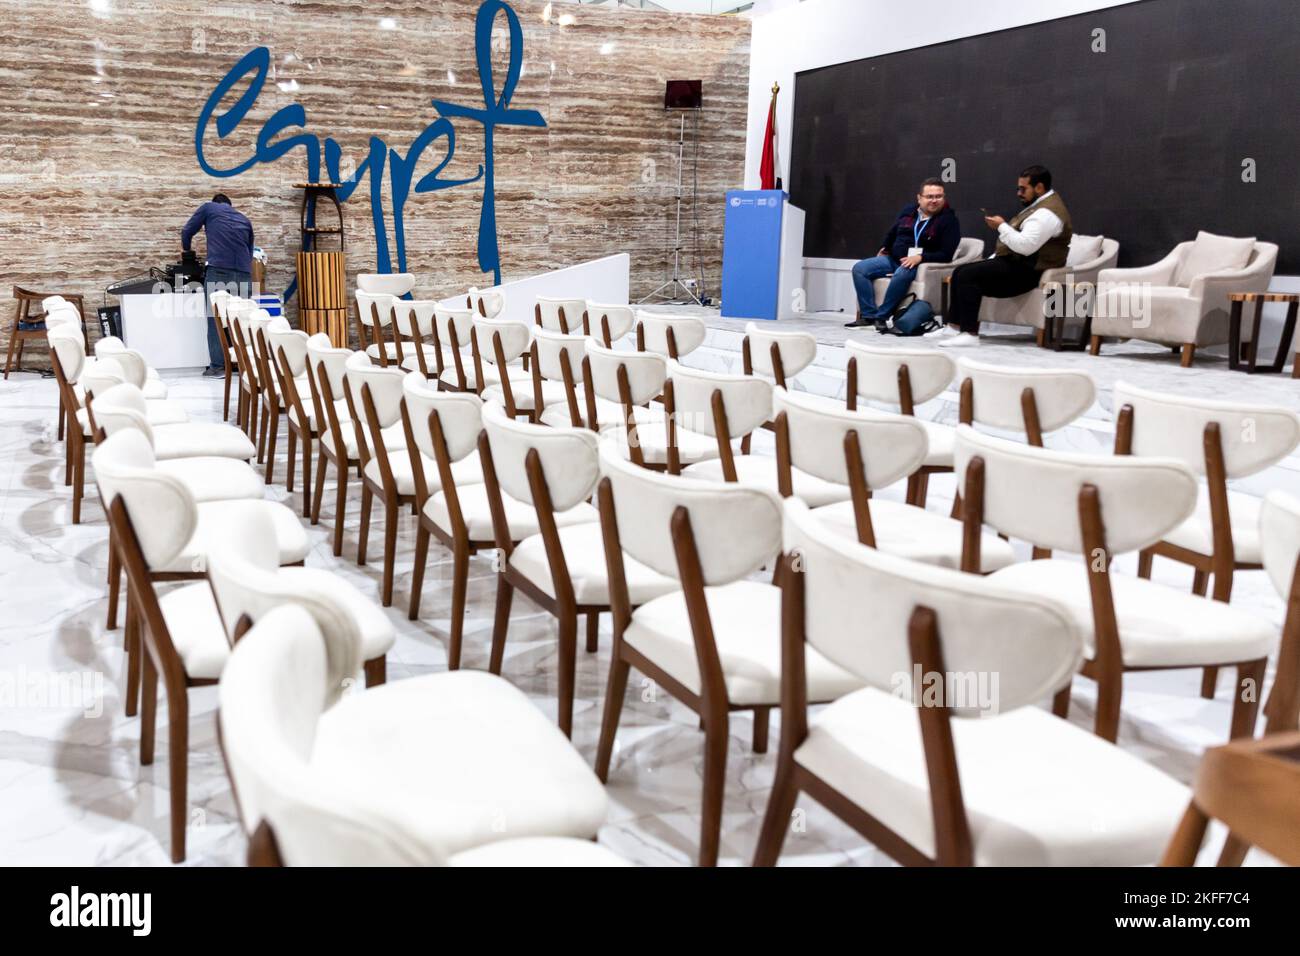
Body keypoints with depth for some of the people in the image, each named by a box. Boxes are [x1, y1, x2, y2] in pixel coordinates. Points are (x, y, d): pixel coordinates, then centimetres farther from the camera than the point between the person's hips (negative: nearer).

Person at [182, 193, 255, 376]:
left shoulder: (208, 208, 17)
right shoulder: (244, 219, 26)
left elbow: (187, 231, 19)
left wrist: (186, 250, 38)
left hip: (219, 271, -3)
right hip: (244, 274, 3)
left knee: (215, 320, 1)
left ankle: (218, 366, -4)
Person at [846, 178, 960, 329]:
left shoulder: (948, 220, -5)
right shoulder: (908, 211, 11)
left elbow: (946, 254, -13)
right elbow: (891, 234, 29)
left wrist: (921, 257, -23)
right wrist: (884, 249, 15)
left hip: (921, 264, -6)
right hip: (893, 258, 6)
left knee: (902, 274, -40)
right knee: (859, 269, -12)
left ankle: (881, 316, -28)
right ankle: (868, 315, -18)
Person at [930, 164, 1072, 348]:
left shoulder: (1047, 213, -18)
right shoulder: (1041, 203, 17)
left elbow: (1025, 246, -29)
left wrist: (1002, 226, -17)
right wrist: (993, 260, 14)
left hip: (1027, 270, -11)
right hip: (1015, 263, 11)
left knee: (968, 275, -23)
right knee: (960, 271, 7)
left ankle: (970, 333, -26)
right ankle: (953, 326, 3)